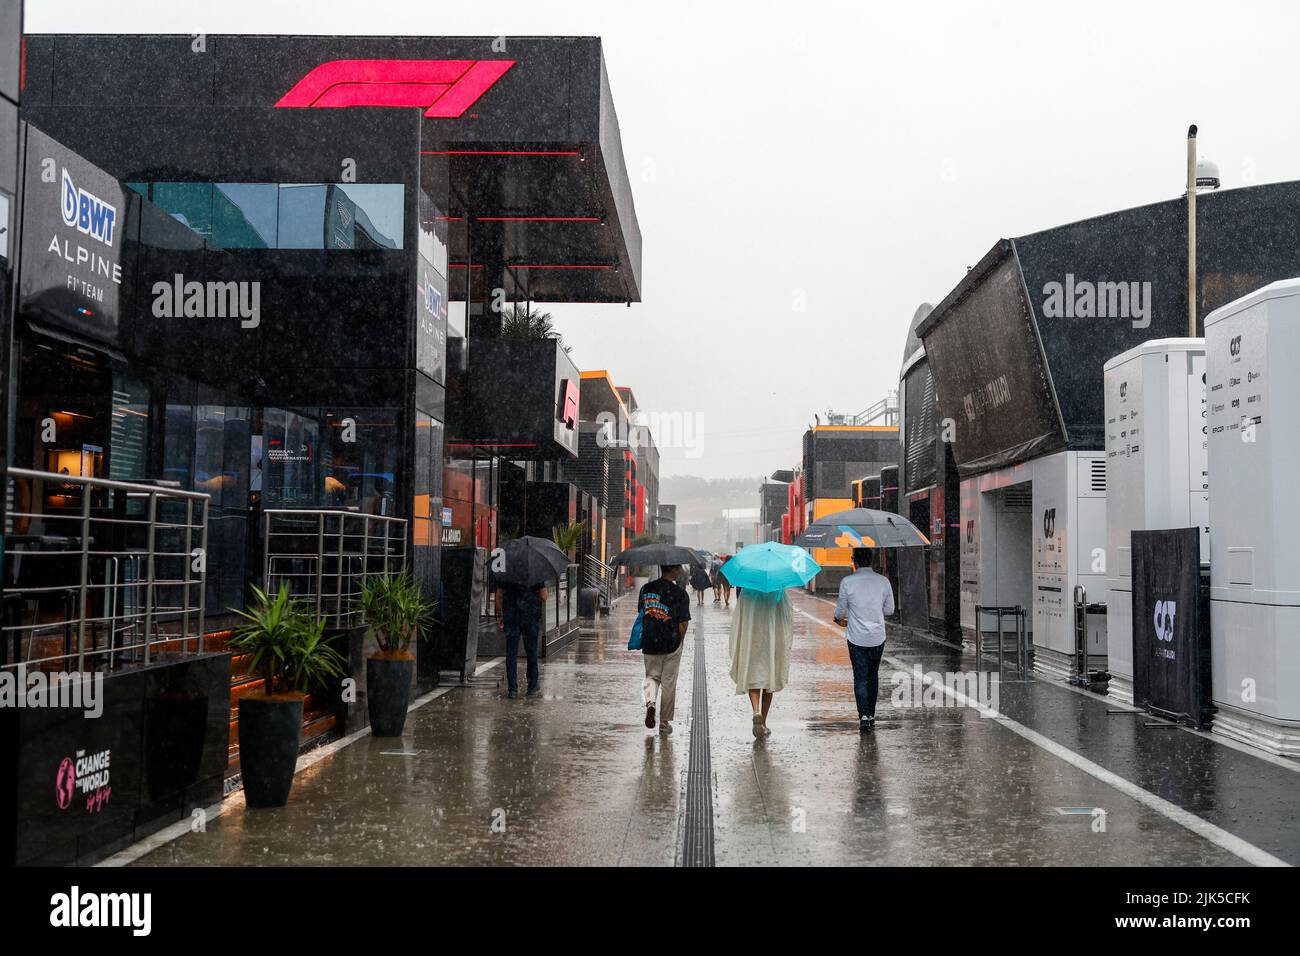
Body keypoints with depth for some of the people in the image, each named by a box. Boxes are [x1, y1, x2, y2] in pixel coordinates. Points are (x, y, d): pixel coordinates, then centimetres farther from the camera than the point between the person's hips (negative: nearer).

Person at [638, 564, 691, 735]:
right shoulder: (680, 593, -12)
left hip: (649, 643, 3)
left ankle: (649, 702, -10)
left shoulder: (645, 589, 1)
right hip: (672, 644, -3)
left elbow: (641, 614, 9)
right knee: (668, 683, 9)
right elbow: (683, 623, -10)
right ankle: (664, 723, 16)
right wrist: (679, 641, 5)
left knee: (651, 676, 20)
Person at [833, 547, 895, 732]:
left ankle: (864, 716, -10)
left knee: (860, 678, 2)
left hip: (856, 638, -2)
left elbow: (840, 610, 0)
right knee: (873, 675, 16)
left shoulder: (847, 582, -11)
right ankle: (871, 715, 21)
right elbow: (889, 609, 6)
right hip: (877, 637, 2)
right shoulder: (883, 581, -5)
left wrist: (840, 620, 23)